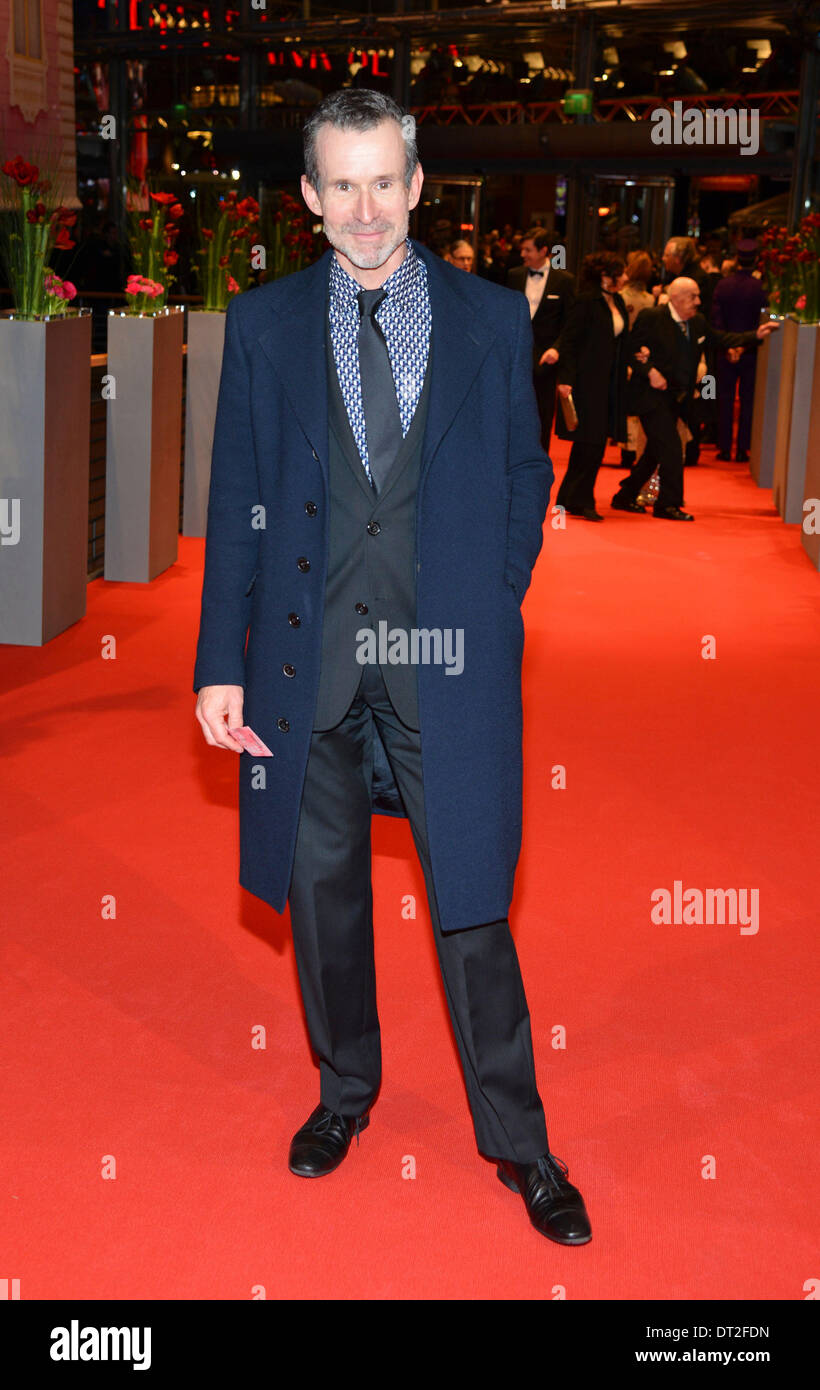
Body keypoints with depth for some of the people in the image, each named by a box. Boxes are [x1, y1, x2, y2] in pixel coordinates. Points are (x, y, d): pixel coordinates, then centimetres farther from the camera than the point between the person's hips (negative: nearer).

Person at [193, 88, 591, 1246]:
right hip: (308, 657, 2)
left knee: (471, 900, 3)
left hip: (445, 658, -1)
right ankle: (345, 1090, 36)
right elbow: (236, 501, 4)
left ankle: (517, 1142, 19)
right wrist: (222, 662, -1)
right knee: (323, 890, 13)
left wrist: (494, 602, 0)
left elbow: (526, 474, 10)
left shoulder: (491, 318, 4)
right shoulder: (261, 324, 5)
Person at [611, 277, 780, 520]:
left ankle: (625, 497, 23)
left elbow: (720, 339, 16)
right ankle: (669, 504, -6)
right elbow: (630, 349, -9)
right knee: (670, 447, -14)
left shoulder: (697, 322, 9)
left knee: (656, 451, 12)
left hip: (676, 399, 8)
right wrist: (650, 371, -22)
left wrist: (755, 336, 6)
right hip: (651, 396, -8)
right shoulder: (651, 317, -10)